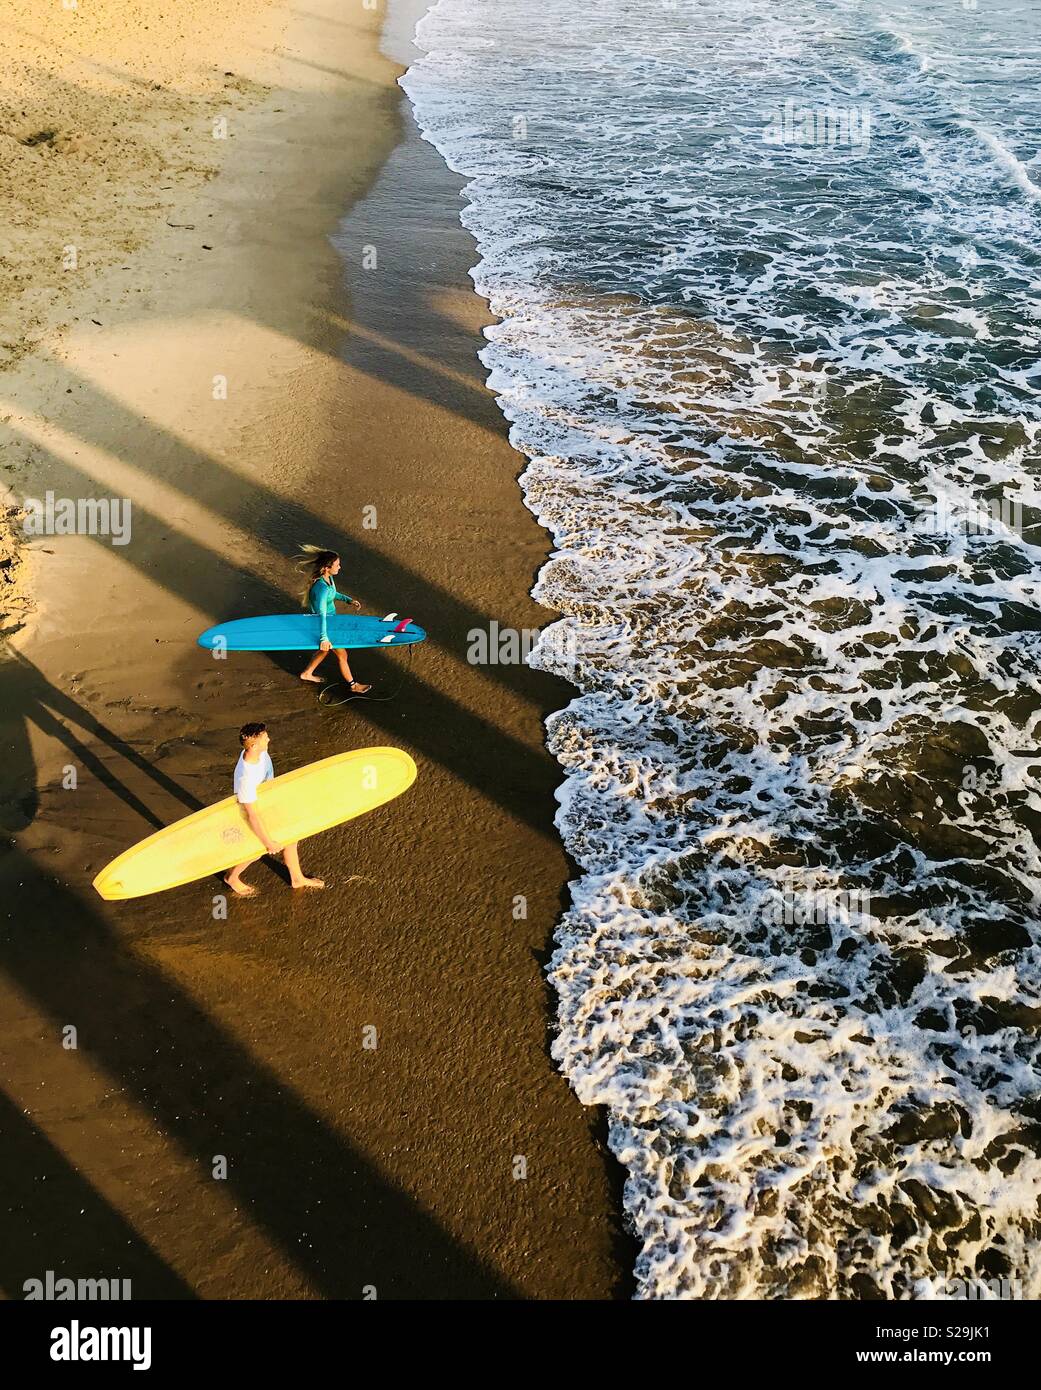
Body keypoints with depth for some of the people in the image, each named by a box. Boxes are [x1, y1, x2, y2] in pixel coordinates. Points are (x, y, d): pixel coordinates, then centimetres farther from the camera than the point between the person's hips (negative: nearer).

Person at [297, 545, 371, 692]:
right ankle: (353, 685, 29)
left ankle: (307, 673, 48)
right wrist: (324, 637, -47)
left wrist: (348, 599, 3)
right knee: (342, 654, 9)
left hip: (329, 620, 9)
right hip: (325, 625, -9)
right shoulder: (322, 588, -38)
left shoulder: (329, 578, -9)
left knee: (325, 649, 29)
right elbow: (322, 614, -42)